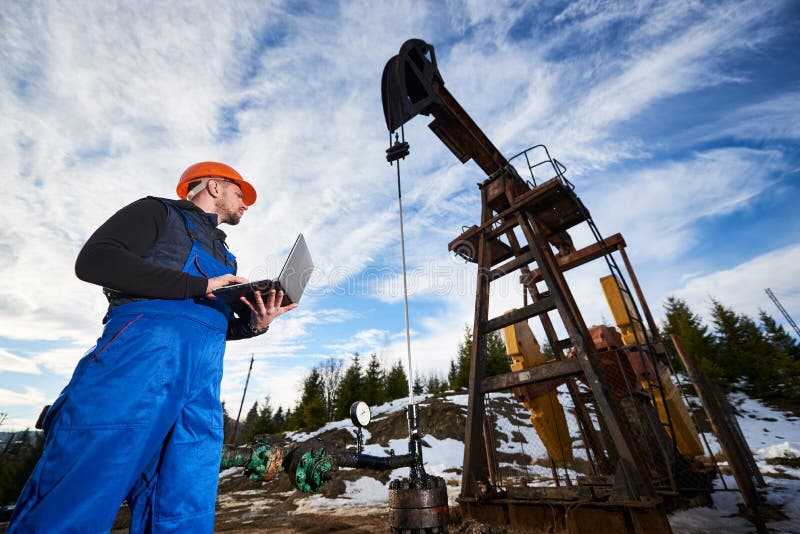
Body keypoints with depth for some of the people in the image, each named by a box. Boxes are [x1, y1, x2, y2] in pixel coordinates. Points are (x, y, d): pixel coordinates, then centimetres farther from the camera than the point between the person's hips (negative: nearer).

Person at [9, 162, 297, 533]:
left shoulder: (222, 254, 28)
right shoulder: (160, 211, 12)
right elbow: (95, 260, -6)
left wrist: (255, 324, 4)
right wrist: (201, 285, -11)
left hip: (203, 380, 6)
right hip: (143, 354, -6)